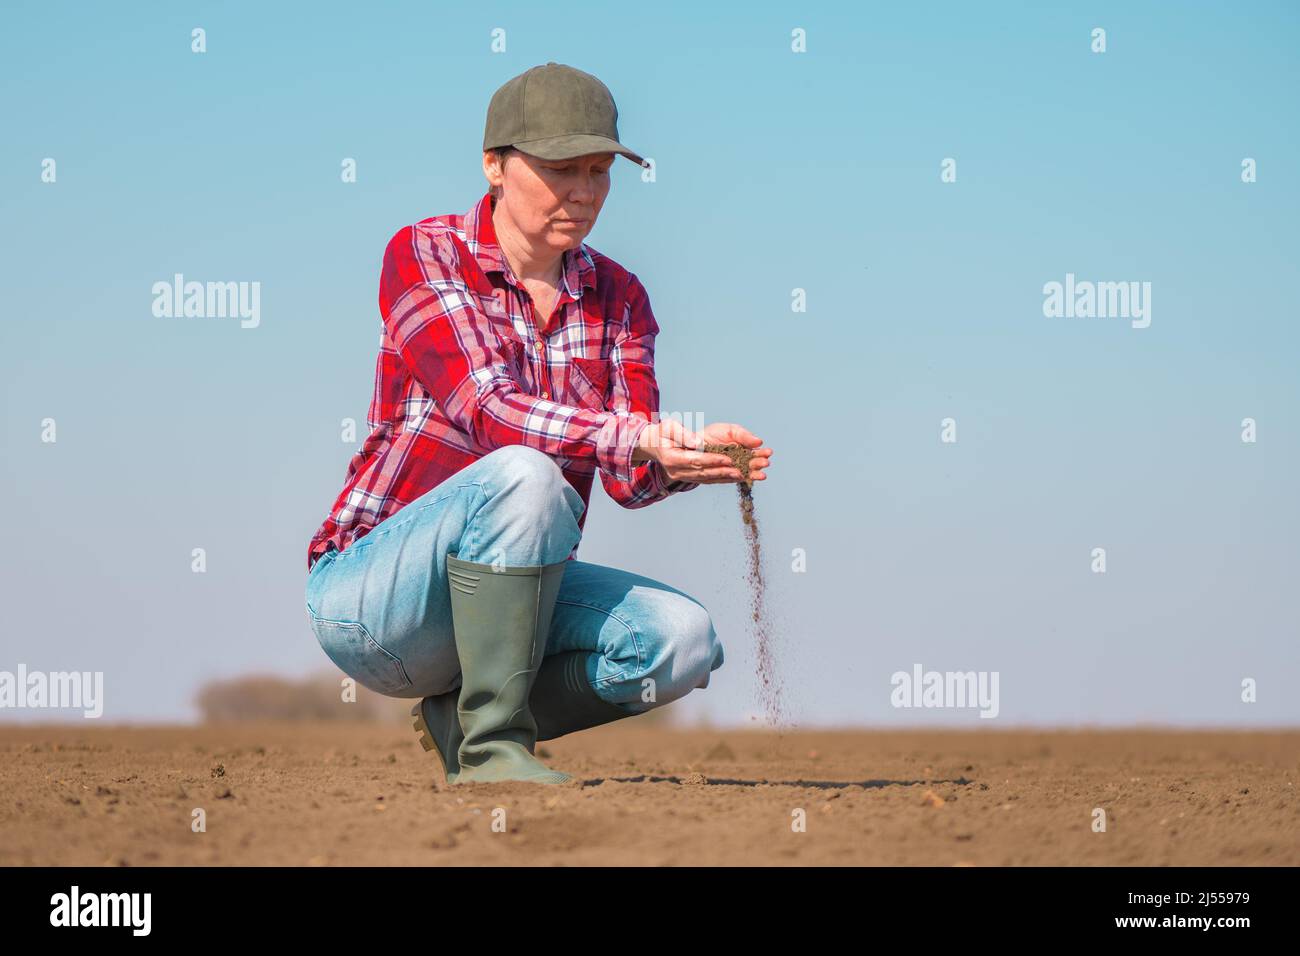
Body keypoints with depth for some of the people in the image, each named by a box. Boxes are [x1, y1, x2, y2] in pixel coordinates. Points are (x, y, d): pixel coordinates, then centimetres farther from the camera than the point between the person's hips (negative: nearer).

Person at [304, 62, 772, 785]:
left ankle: (460, 717, 1)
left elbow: (629, 479, -5)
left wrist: (684, 461, -29)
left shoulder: (616, 297, 7)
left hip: (503, 589, 6)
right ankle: (492, 745, -24)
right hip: (367, 601, -6)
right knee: (522, 474, -34)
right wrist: (635, 436, -41)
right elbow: (486, 409, -26)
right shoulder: (424, 256, -9)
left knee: (685, 641, -21)